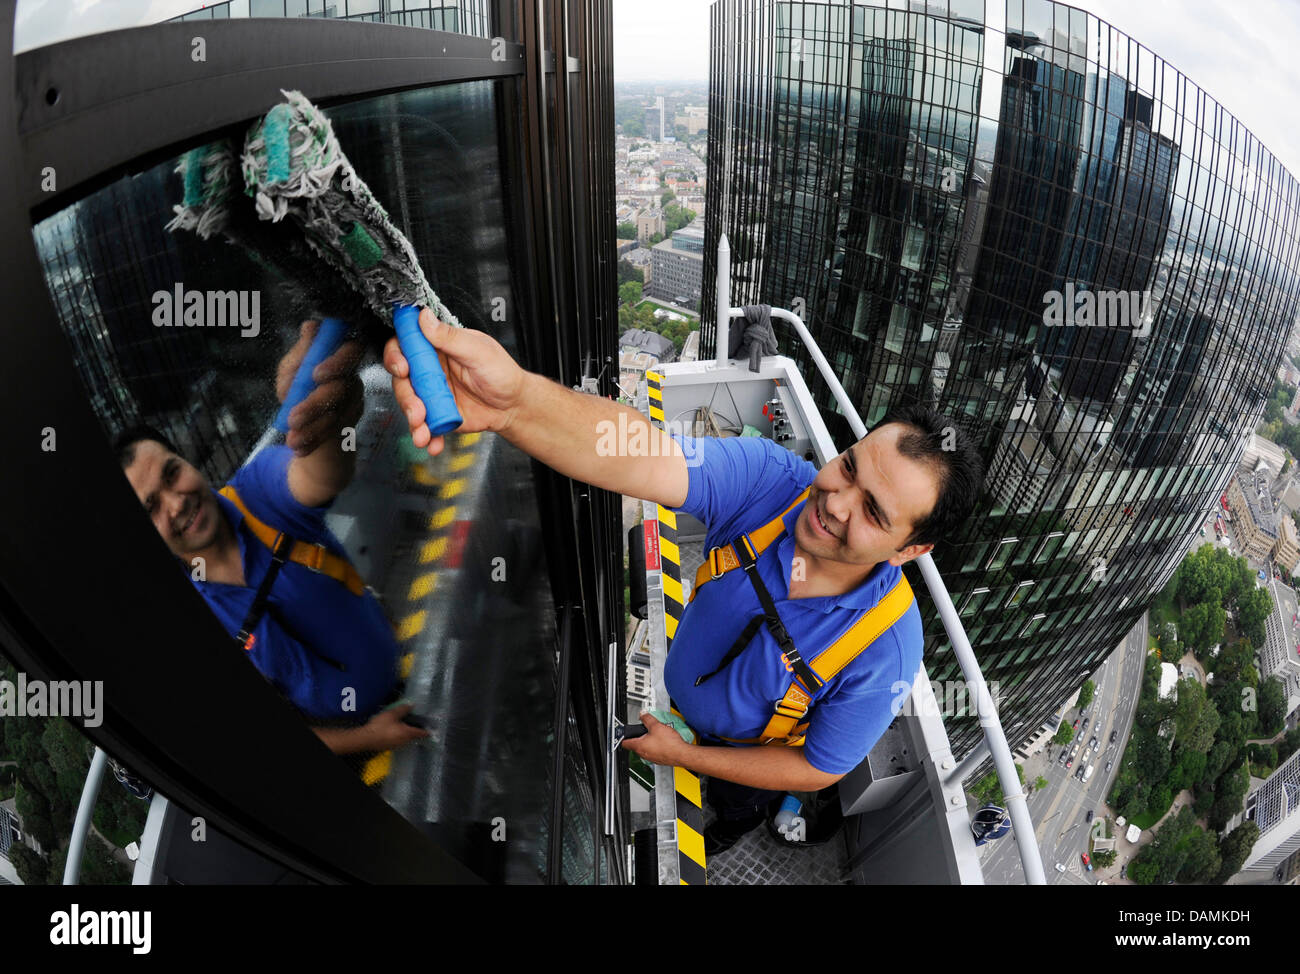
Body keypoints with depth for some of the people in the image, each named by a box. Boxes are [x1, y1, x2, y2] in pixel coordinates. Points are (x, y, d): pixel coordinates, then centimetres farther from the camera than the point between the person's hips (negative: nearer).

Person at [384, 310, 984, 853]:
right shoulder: (770, 479, -35)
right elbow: (646, 457, -54)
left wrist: (682, 754, -19)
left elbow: (818, 769, -23)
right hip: (678, 691, 3)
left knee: (734, 807, 32)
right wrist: (516, 399, -73)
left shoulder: (886, 653, -38)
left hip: (748, 750, -2)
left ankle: (736, 829, 70)